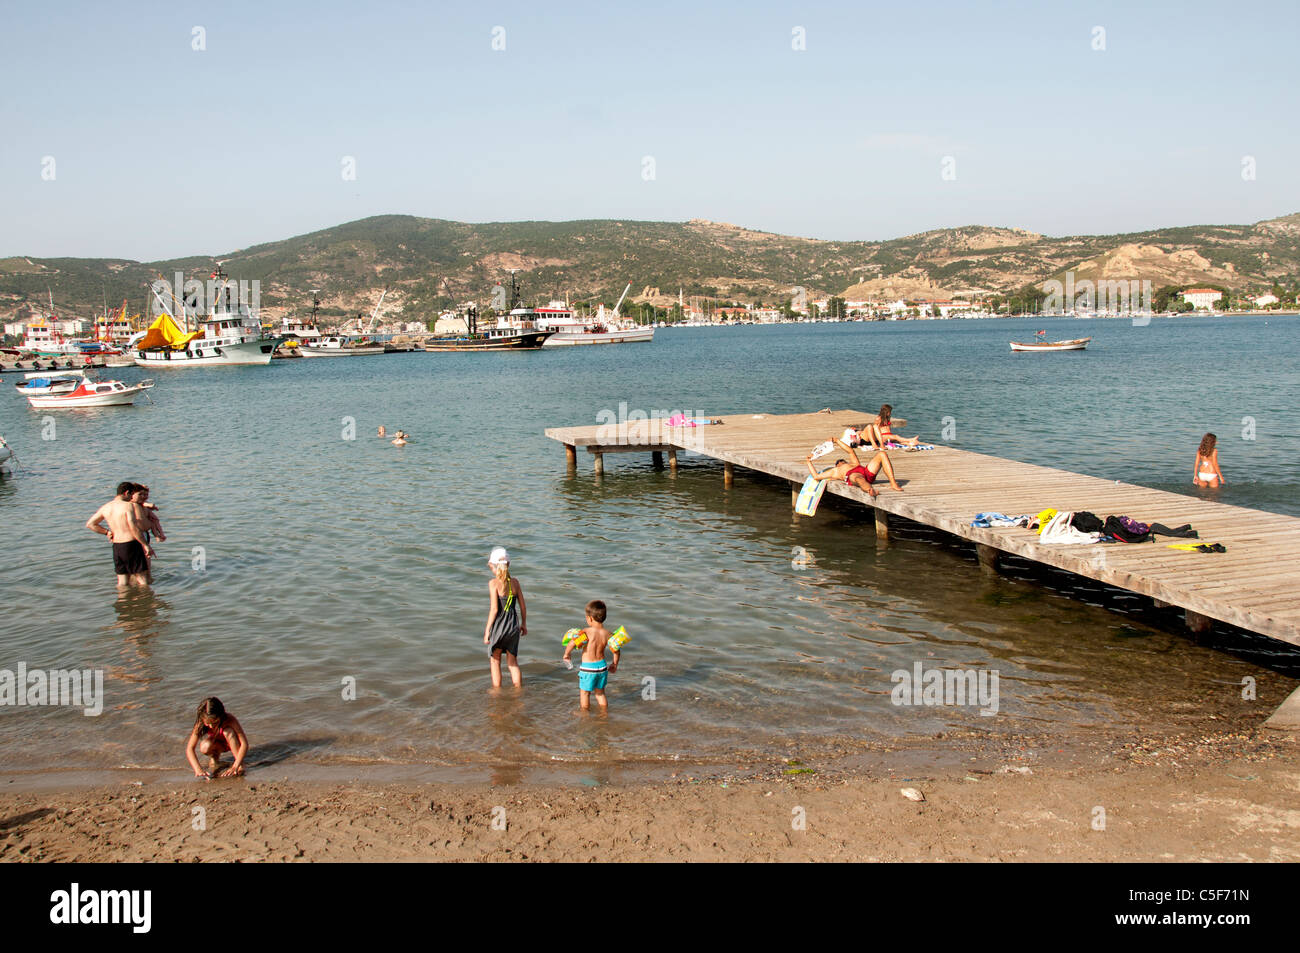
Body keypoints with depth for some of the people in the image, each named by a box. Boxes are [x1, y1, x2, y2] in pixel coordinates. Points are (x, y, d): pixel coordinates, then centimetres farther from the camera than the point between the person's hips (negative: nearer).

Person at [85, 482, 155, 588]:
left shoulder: (106, 507, 10)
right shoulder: (128, 505, -11)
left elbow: (89, 524, 16)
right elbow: (133, 527, -23)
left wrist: (107, 532, 18)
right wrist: (146, 545, -20)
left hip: (116, 546, 7)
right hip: (131, 544, -7)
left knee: (123, 583, 13)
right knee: (143, 582, -2)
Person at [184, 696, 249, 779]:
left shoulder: (230, 720, -34)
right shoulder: (200, 725, -28)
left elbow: (244, 743, -36)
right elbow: (190, 749, -29)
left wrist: (235, 767, -45)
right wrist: (198, 770, -42)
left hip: (231, 742, -2)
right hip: (217, 744, 2)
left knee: (228, 731, -34)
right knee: (204, 747, -32)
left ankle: (240, 763, -23)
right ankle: (215, 756, 2)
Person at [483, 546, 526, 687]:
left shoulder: (494, 583, -15)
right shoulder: (515, 582, 0)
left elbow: (494, 609, -18)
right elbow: (522, 606, 5)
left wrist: (487, 630, -11)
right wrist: (524, 624, 19)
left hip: (498, 625, -4)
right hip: (513, 625, 4)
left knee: (495, 661, 16)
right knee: (513, 662, 19)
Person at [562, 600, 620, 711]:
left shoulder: (586, 632, -19)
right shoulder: (607, 634, -5)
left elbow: (572, 643, -29)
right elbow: (616, 651, 2)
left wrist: (566, 654, -10)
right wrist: (615, 665, 18)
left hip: (588, 668, -5)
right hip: (602, 665, 5)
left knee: (585, 693, 15)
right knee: (600, 692, 23)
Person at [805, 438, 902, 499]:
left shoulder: (855, 464, 44)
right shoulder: (834, 471, 36)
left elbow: (851, 451, 51)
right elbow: (816, 476, 32)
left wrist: (837, 441, 59)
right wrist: (809, 462, 45)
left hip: (868, 472, 5)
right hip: (851, 476, -5)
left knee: (882, 454, -14)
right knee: (857, 477, -45)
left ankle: (893, 483, -30)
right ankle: (871, 491, -80)